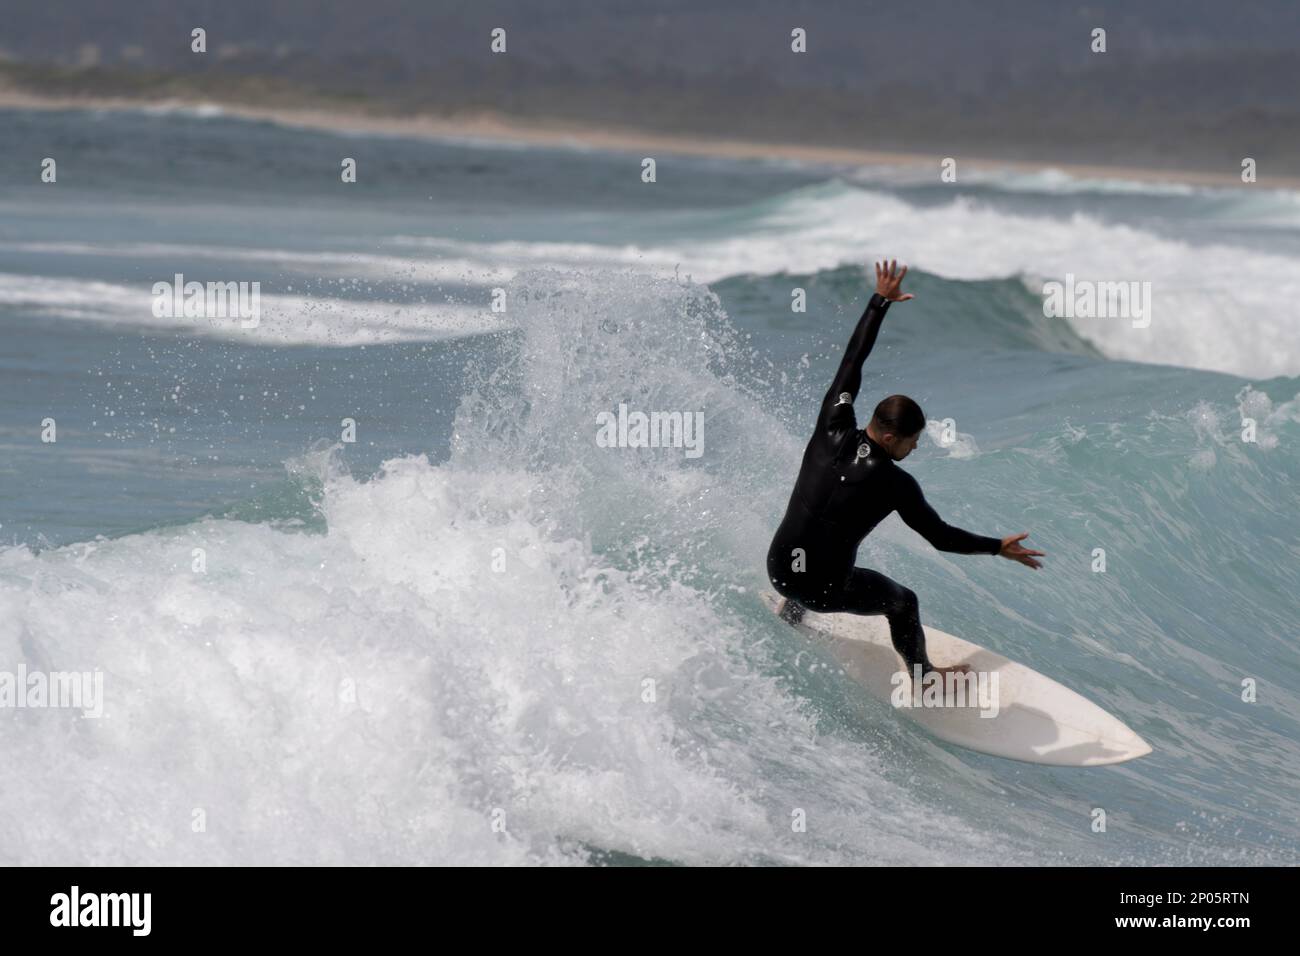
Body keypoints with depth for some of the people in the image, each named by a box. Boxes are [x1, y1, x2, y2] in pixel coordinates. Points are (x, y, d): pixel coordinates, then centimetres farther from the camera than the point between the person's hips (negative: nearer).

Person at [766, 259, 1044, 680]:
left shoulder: (833, 430, -7)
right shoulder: (895, 484, -17)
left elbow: (851, 362, 5)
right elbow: (941, 537, -7)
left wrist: (880, 302, 12)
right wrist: (998, 547, 5)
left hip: (778, 569, 5)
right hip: (824, 589, -5)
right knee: (903, 603, 23)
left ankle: (790, 615, 66)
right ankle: (922, 675, 42)